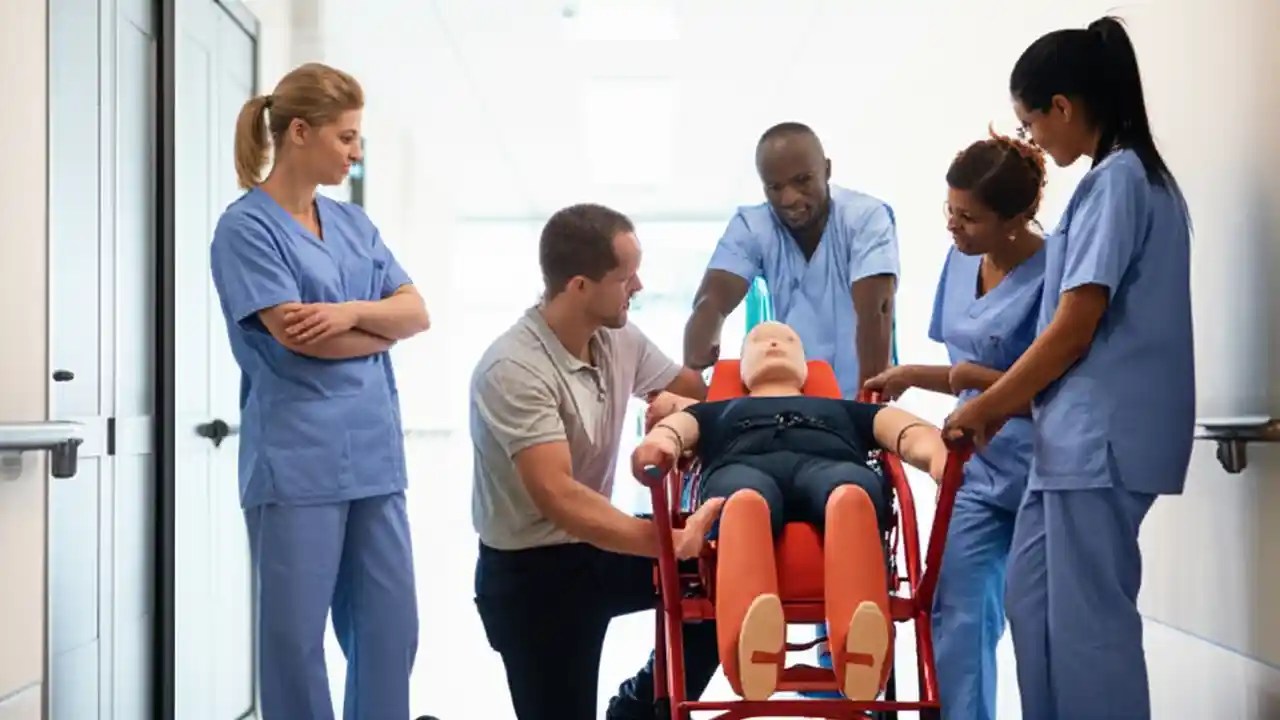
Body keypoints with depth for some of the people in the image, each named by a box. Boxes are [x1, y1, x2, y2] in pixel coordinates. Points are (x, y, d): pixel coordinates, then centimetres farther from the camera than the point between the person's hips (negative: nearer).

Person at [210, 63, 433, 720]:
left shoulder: (352, 223, 14)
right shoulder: (246, 227, -6)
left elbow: (417, 312, 7)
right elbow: (298, 334, -15)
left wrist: (354, 311, -13)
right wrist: (383, 324, 0)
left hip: (374, 454, 7)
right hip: (297, 461, -6)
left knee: (392, 628, 8)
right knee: (297, 633, 2)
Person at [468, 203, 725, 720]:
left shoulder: (619, 339, -4)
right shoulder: (514, 371, -27)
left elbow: (696, 392, 13)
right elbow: (559, 498, -35)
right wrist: (673, 542, -40)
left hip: (594, 547, 7)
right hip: (531, 572, -7)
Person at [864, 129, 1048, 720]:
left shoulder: (1050, 274, -17)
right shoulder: (962, 259, 6)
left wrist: (969, 377, -18)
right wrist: (911, 376, 6)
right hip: (978, 467, 6)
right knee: (956, 615, 1)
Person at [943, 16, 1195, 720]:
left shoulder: (1115, 179, -13)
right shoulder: (1139, 177, 15)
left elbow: (1074, 329, -15)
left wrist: (984, 408, -4)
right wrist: (1005, 403, 18)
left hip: (1100, 433, -10)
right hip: (1079, 432, 10)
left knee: (1089, 617, -3)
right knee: (1034, 600, 14)